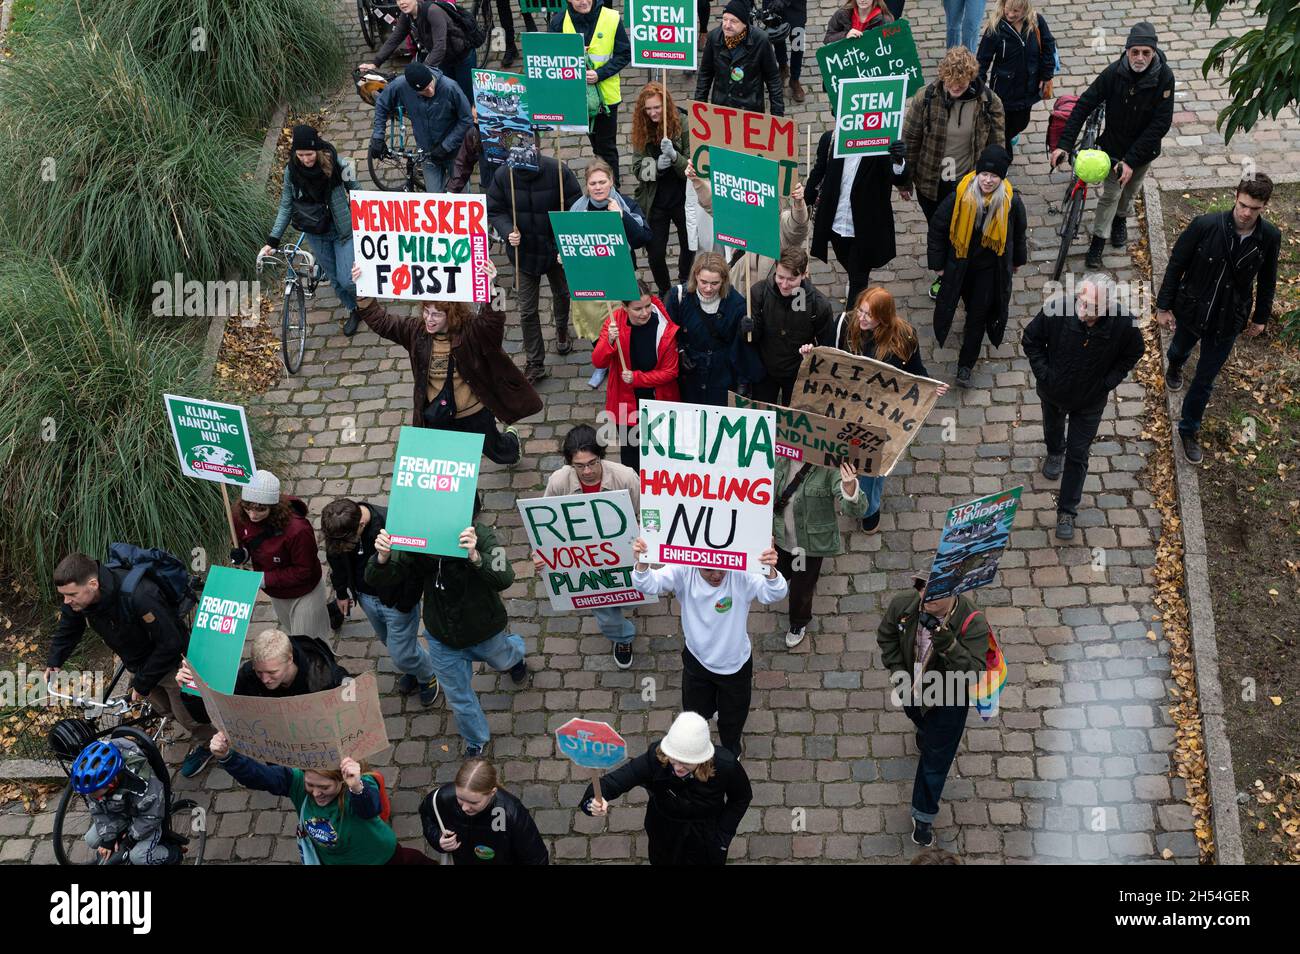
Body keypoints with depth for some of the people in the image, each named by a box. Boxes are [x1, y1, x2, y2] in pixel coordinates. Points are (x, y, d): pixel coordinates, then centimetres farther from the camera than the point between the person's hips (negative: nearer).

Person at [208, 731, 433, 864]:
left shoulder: (361, 787, -36)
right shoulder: (298, 781, -24)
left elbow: (370, 806, -58)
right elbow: (255, 774, -32)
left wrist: (357, 788, -81)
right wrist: (226, 756, -51)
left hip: (380, 858, -3)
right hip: (331, 860, 3)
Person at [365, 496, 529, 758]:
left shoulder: (481, 537, -34)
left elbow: (504, 579, -47)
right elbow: (377, 579, -25)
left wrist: (476, 557, -67)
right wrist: (382, 557, -49)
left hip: (485, 632, -1)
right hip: (443, 638, 2)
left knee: (502, 660, 34)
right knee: (459, 698, 23)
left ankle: (515, 653, 73)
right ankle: (476, 741, 54)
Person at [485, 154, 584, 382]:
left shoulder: (557, 172, -22)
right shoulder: (503, 175, -16)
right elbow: (495, 211, -5)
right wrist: (508, 231, -25)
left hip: (556, 250, 0)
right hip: (523, 251, 0)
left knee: (561, 294, 27)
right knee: (527, 310, 6)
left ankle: (562, 331, 59)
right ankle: (535, 364, 19)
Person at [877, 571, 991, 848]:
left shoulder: (973, 624, -37)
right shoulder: (903, 605, -27)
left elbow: (974, 673, -38)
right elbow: (886, 636, -6)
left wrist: (950, 646, -54)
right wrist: (898, 674, -13)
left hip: (948, 699, -3)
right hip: (912, 689, 3)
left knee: (936, 757, 13)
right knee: (919, 719, 37)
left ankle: (924, 815, 36)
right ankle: (927, 732, 75)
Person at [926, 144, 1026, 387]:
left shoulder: (1011, 201, -20)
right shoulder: (960, 196, -22)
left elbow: (1018, 233, 0)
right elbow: (937, 227, -9)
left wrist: (1017, 260, 14)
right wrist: (938, 263, -5)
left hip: (991, 268, -1)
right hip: (961, 265, 1)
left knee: (979, 314, 2)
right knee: (970, 305, 25)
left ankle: (965, 366, 11)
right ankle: (972, 325, 59)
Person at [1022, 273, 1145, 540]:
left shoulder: (1123, 323, -31)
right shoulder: (1057, 309, -33)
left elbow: (1133, 353, -7)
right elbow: (1031, 339, -13)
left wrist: (1108, 382, -13)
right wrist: (1043, 374, -17)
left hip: (1090, 401, -2)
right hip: (1053, 392, 2)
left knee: (1077, 456, 7)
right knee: (1053, 429, 32)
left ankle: (1067, 511, 23)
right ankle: (1055, 453, 68)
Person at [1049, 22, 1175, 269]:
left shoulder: (1164, 77, -26)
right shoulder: (1114, 72, -24)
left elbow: (1161, 124, -26)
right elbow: (1084, 105, -20)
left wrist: (1131, 160, -30)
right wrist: (1064, 144, -29)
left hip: (1143, 149, 1)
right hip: (1113, 146, -1)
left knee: (1130, 190, 23)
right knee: (1110, 194, 3)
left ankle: (1121, 219, 52)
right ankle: (1098, 241, 20)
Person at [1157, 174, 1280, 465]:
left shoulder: (1270, 237, -18)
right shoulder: (1206, 225, -26)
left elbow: (1267, 279, -1)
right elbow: (1176, 264, -13)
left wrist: (1261, 317, 9)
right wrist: (1164, 306, -8)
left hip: (1228, 320, 0)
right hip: (1191, 310, 0)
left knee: (1205, 380, 9)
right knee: (1181, 348, 32)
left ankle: (1189, 429, 31)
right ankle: (1174, 365, 69)